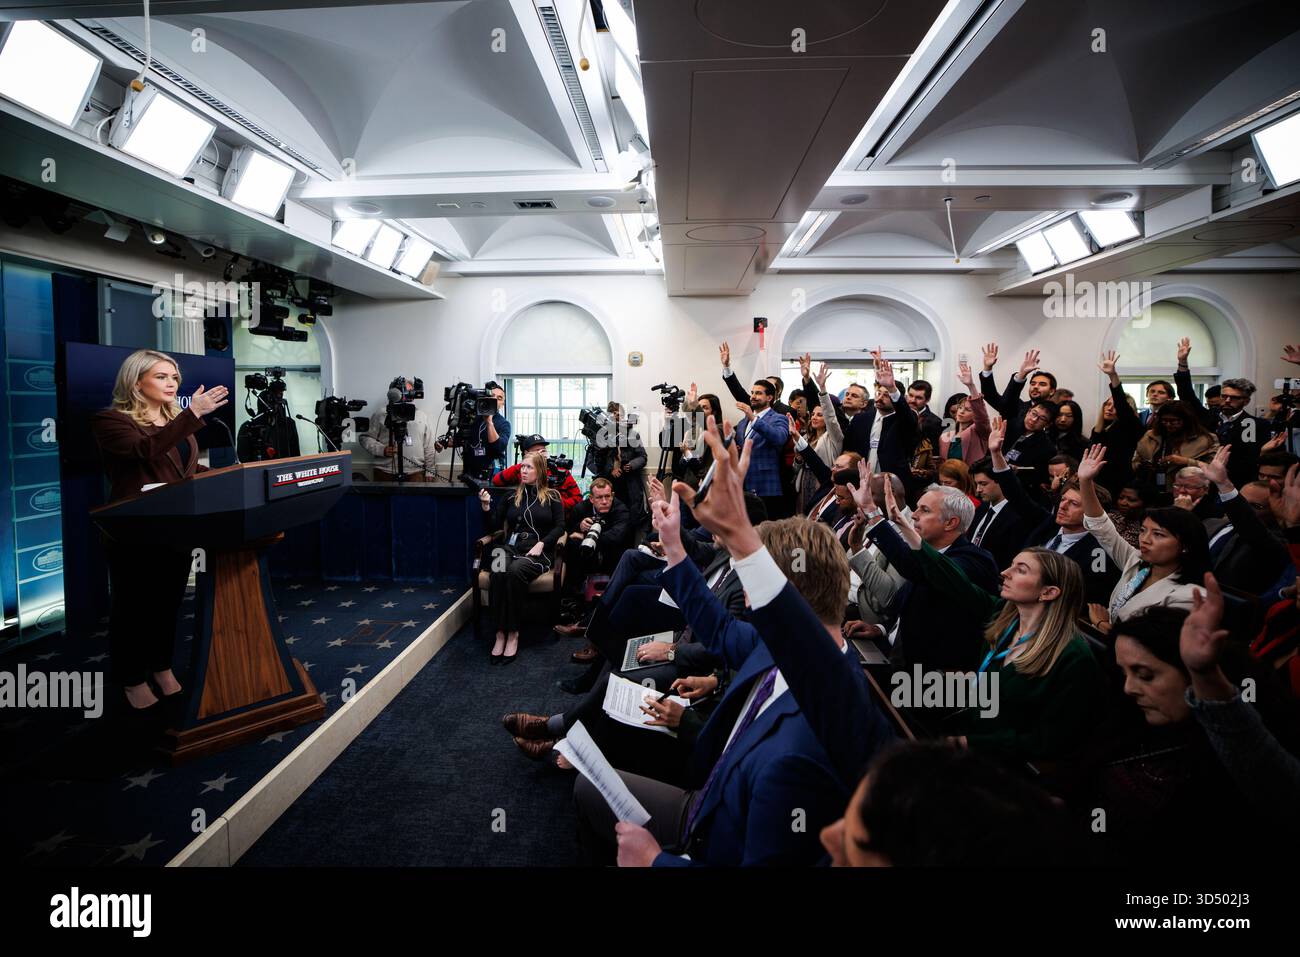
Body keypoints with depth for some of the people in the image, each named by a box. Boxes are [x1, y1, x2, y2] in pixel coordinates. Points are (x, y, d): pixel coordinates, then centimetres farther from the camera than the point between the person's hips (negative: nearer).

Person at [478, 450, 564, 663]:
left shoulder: (552, 497, 12)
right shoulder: (510, 497, 19)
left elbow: (559, 526, 4)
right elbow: (493, 526, 15)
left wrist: (541, 544, -11)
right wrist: (486, 506, -3)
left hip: (538, 551, -2)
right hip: (510, 547, 2)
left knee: (515, 571, -36)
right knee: (498, 573, -34)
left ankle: (512, 632, -29)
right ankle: (501, 632, -31)